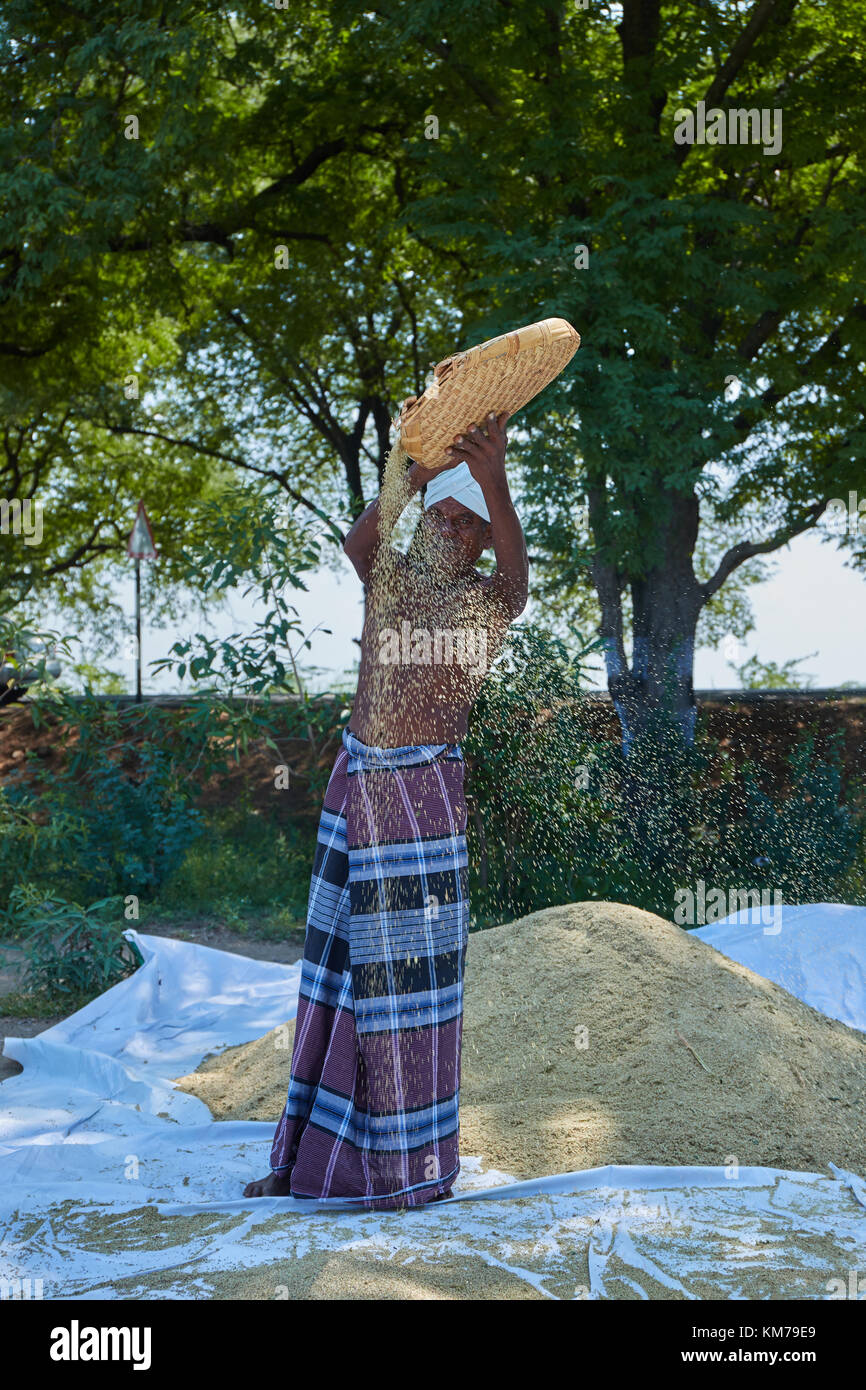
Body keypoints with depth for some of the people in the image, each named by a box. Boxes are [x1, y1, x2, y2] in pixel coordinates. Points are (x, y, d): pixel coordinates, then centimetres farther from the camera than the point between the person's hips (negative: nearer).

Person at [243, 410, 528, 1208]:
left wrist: (494, 480, -41)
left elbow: (517, 571, -26)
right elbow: (358, 542, -16)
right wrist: (413, 476, -33)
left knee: (410, 964, -2)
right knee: (340, 961, 11)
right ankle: (313, 1154, 23)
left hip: (425, 790, -4)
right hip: (358, 781, 4)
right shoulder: (391, 576, 7)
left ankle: (411, 1162, 12)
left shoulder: (487, 600, -2)